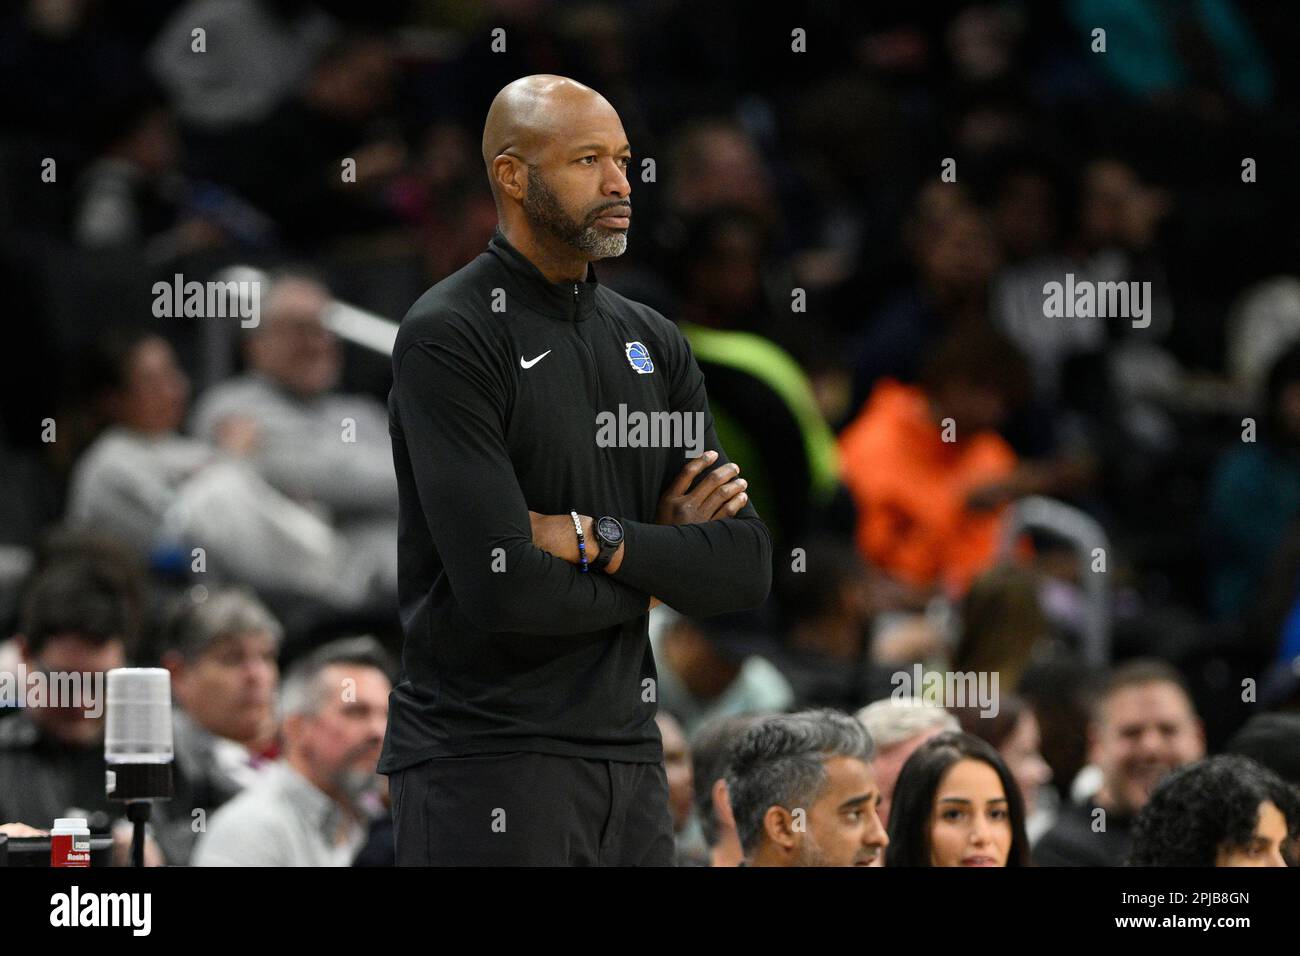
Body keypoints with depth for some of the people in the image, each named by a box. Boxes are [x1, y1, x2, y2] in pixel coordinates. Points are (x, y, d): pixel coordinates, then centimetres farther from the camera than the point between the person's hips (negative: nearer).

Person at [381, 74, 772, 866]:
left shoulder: (654, 344, 12)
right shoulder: (448, 339, -9)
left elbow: (749, 569, 4)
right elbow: (502, 586, -19)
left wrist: (600, 539, -12)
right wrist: (659, 569, -3)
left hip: (630, 758, 6)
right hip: (486, 764, -6)